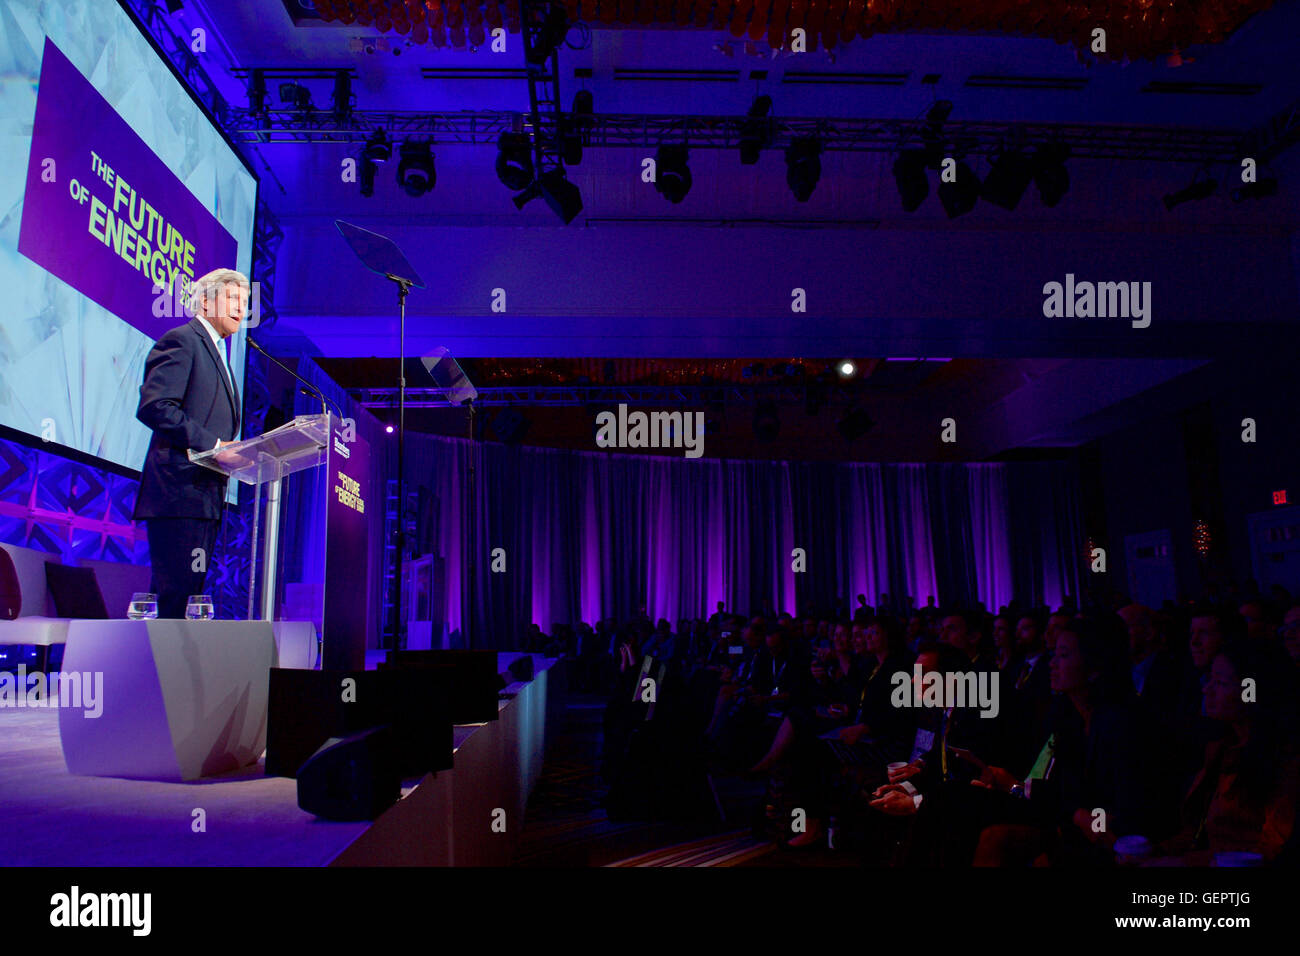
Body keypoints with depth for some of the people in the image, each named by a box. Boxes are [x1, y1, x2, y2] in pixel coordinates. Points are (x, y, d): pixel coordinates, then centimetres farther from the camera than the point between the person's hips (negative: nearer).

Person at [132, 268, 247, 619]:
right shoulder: (181, 340, -3)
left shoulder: (216, 352, 26)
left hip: (206, 496, 10)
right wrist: (212, 444, -20)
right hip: (181, 488, -10)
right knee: (175, 594, -11)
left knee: (189, 596, 8)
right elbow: (154, 406, -17)